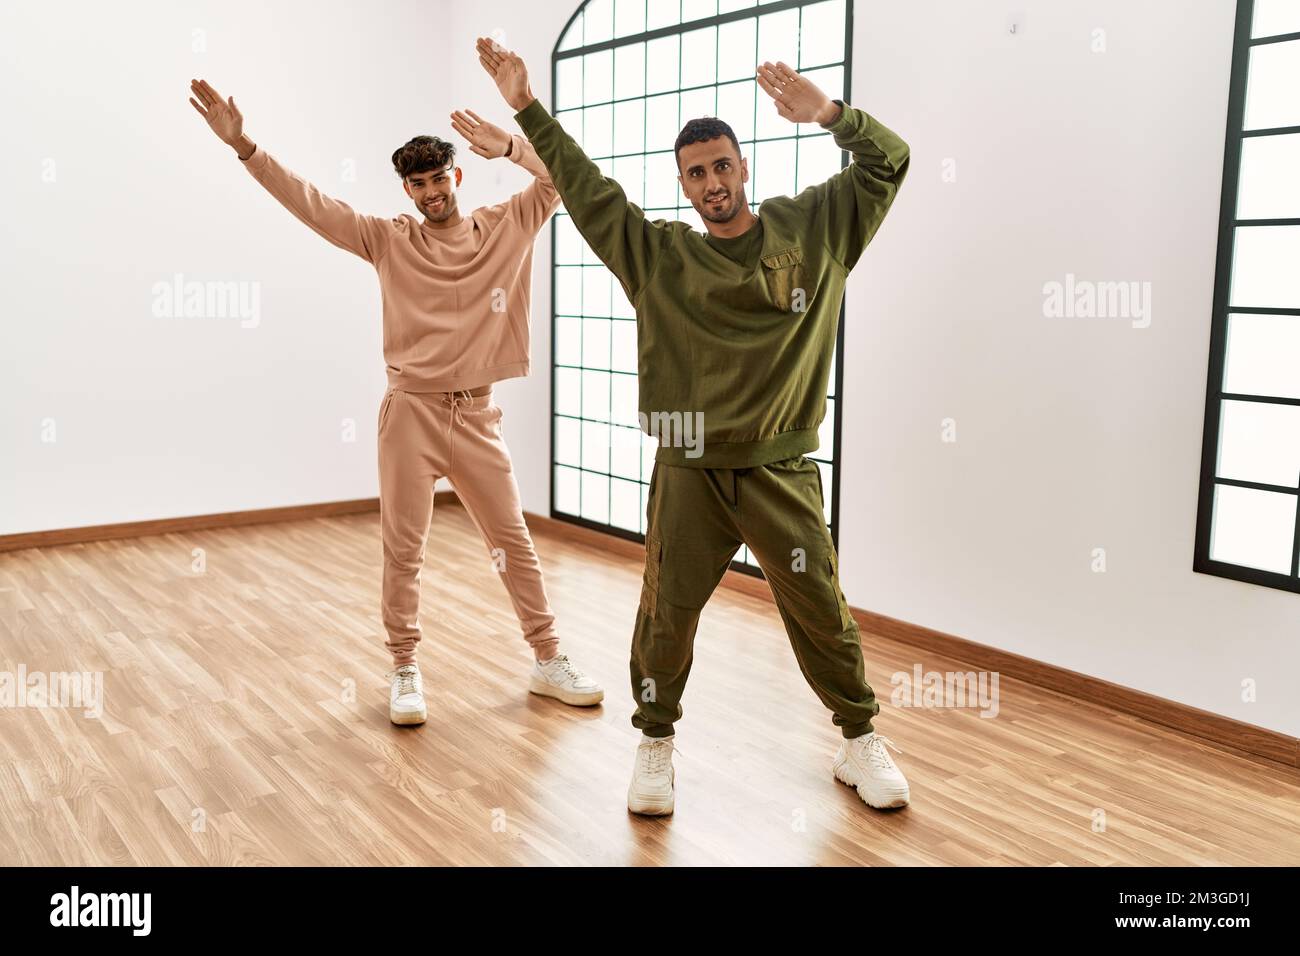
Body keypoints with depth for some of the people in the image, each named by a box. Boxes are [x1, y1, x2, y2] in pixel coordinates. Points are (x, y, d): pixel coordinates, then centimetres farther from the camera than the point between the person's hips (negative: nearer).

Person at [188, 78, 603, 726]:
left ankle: (549, 662, 21)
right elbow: (309, 203, -3)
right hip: (411, 411, -1)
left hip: (476, 414, 1)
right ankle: (405, 672, 19)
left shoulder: (507, 228, 3)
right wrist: (242, 146, -11)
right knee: (403, 549, 4)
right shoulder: (390, 241, 1)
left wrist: (508, 146, -19)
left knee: (513, 540, 9)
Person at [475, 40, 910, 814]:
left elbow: (888, 161, 4)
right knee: (667, 613, 6)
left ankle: (861, 742, 27)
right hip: (688, 472, 1)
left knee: (822, 613, 7)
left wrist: (828, 112, -13)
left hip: (782, 471, 0)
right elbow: (584, 189, 7)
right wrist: (528, 109, 4)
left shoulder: (814, 230, 4)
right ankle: (656, 745, 27)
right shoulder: (658, 255, 3)